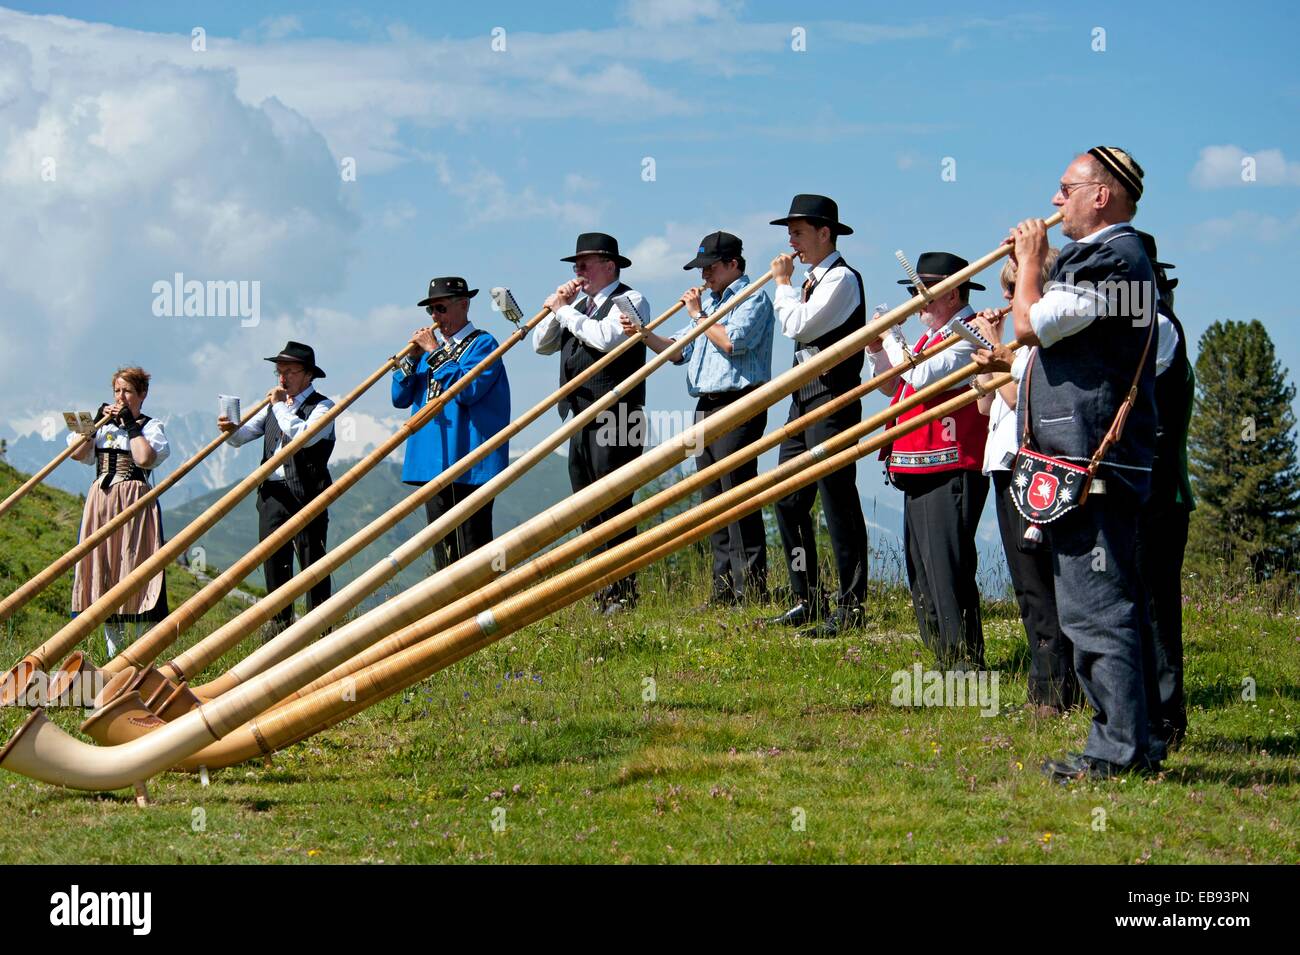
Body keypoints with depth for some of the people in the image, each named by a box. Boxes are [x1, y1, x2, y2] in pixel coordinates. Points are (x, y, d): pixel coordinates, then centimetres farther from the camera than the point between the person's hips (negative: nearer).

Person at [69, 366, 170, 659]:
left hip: (135, 502, -5)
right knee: (103, 569, 4)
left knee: (133, 564, -10)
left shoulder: (151, 426, 3)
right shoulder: (104, 425, 17)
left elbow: (145, 458, -16)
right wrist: (97, 421, 2)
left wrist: (132, 425, -8)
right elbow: (77, 453, 4)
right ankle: (114, 651, 10)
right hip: (100, 501, 5)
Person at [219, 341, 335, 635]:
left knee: (312, 561, -5)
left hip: (306, 494, -6)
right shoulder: (274, 406, 20)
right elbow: (244, 435, 13)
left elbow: (305, 436, -20)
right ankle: (280, 625, 15)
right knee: (274, 562, 7)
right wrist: (232, 429, -9)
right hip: (272, 494, 6)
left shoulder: (322, 406, 0)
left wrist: (281, 406, -12)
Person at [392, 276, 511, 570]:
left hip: (468, 464, -7)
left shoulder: (482, 344, -2)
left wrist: (435, 353, -12)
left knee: (471, 548, -9)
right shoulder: (430, 348, 19)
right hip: (433, 464, 7)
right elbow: (400, 398, 15)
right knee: (443, 552, 8)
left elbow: (467, 390, -18)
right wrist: (412, 357, 1)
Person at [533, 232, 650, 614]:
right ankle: (602, 592, 10)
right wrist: (555, 307, 5)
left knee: (614, 506, -10)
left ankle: (623, 593, -8)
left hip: (615, 420, -8)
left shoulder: (630, 300, -3)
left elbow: (606, 337, -21)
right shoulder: (579, 305, 22)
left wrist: (566, 311, -9)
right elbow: (541, 345, 20)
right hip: (582, 421, 8)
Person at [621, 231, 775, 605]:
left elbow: (733, 341, -21)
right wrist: (644, 334, 5)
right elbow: (680, 350, 20)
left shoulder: (752, 298, -5)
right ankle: (723, 592, 11)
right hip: (707, 408, 9)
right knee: (713, 501, 8)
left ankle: (751, 590, -12)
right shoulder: (707, 300, 23)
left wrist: (698, 315, -8)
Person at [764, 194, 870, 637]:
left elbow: (798, 326, -18)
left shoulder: (841, 278, -11)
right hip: (804, 395, 10)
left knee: (837, 501, -7)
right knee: (789, 500, 10)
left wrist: (783, 284, -8)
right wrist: (786, 285, 12)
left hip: (831, 397, -10)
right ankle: (807, 601, 16)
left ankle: (850, 607, -4)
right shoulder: (811, 279, 17)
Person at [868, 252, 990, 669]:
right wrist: (878, 352, 10)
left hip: (950, 472, -11)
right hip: (918, 471, 11)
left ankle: (966, 661, -9)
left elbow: (924, 376, -23)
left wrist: (890, 341, -9)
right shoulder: (931, 335, 20)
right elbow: (897, 387, 26)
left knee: (947, 568, -13)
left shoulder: (969, 335, -11)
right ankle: (944, 659, 17)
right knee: (921, 571, 11)